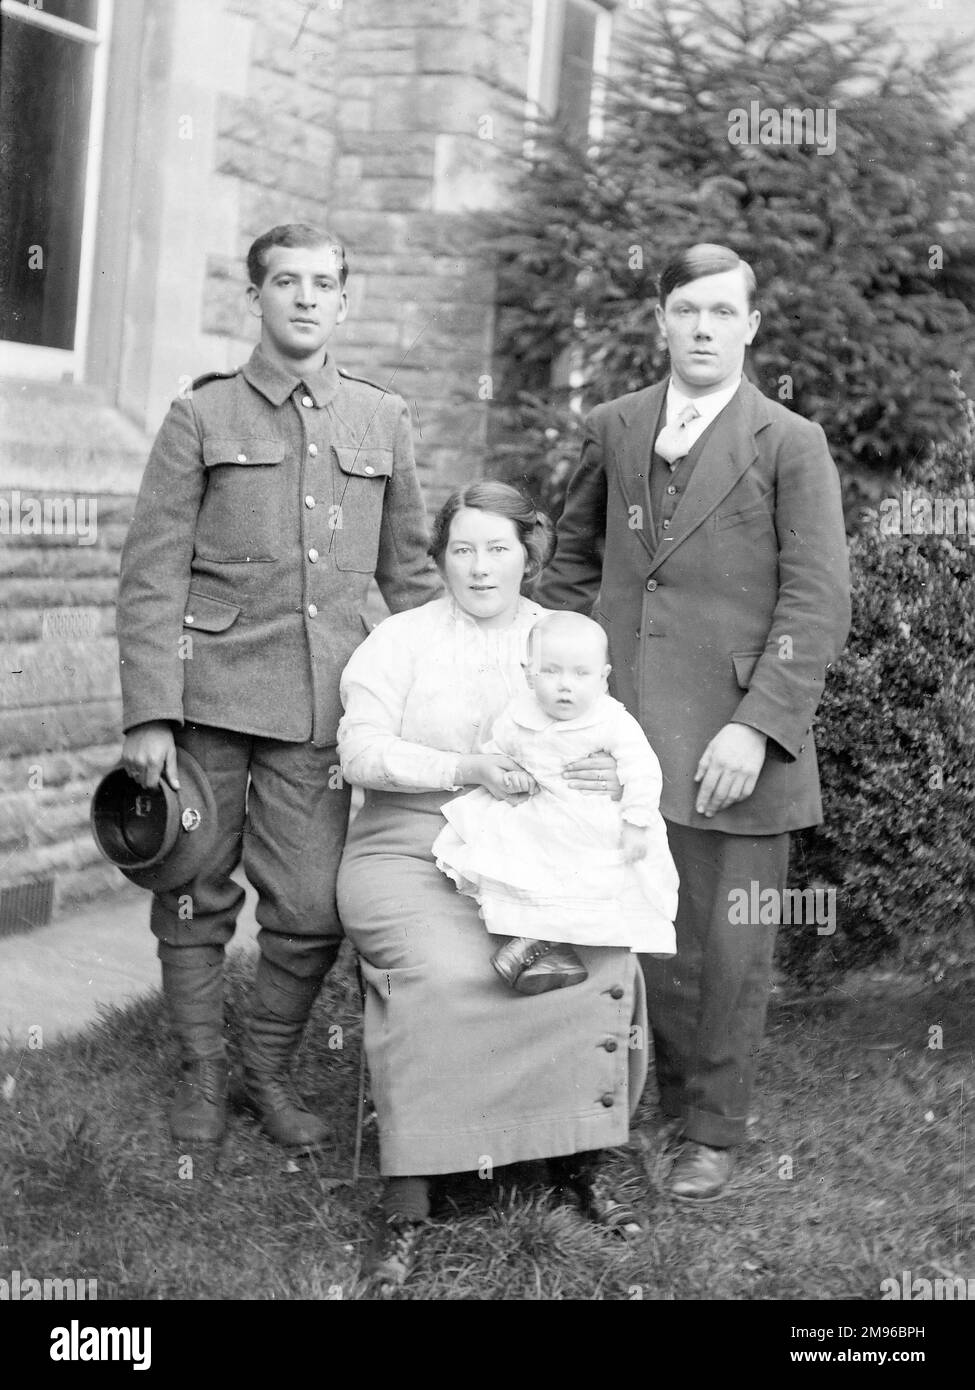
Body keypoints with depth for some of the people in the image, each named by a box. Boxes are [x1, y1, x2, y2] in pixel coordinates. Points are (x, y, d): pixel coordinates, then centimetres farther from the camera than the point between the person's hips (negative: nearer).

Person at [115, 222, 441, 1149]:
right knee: (196, 897, 6)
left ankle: (270, 1072, 22)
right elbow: (151, 576, -2)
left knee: (313, 910, 0)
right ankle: (201, 1075, 24)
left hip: (321, 706, 2)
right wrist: (148, 716, -10)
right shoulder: (203, 417, 2)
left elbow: (409, 573, 17)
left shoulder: (381, 421, 11)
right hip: (209, 693, -2)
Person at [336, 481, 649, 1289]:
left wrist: (615, 780, -15)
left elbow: (615, 749, 11)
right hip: (412, 855, -2)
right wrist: (463, 770, -21)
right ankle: (407, 1205, -23)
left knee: (607, 968, -25)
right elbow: (360, 751, -7)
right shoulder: (400, 640, 6)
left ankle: (578, 1156, -4)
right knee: (443, 976, -32)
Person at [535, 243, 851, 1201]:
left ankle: (711, 1133, 22)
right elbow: (573, 559, 21)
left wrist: (757, 726, -15)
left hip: (733, 740, -3)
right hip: (621, 724, 3)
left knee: (729, 946, 5)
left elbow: (817, 603, -6)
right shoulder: (612, 430, 11)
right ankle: (666, 1102, 26)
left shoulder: (791, 445, -1)